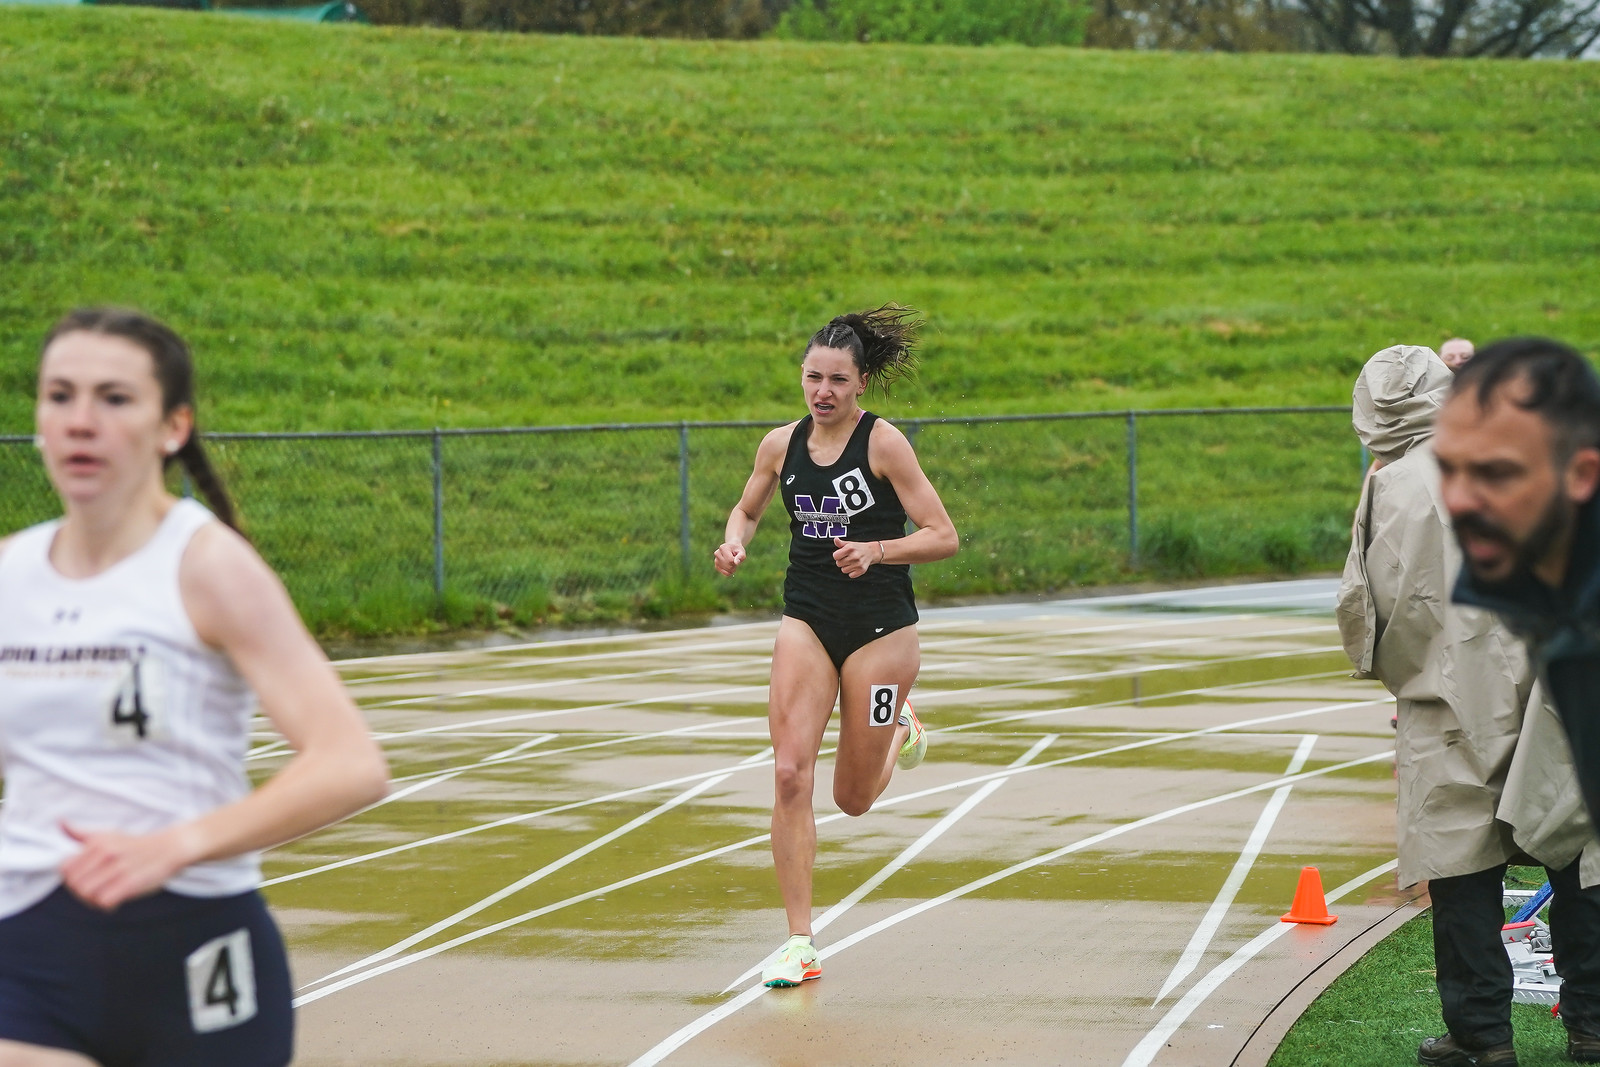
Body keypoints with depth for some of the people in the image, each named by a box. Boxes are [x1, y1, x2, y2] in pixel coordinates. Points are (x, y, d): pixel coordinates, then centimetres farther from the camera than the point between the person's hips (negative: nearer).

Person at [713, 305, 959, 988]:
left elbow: (944, 537, -11)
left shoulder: (883, 443, -12)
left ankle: (900, 729, 42)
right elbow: (747, 508, 20)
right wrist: (734, 543, -2)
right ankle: (799, 943, -10)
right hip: (806, 623, 3)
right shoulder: (782, 445, 1)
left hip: (880, 630, -3)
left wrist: (876, 551, -27)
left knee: (854, 799, 7)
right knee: (790, 775, -15)